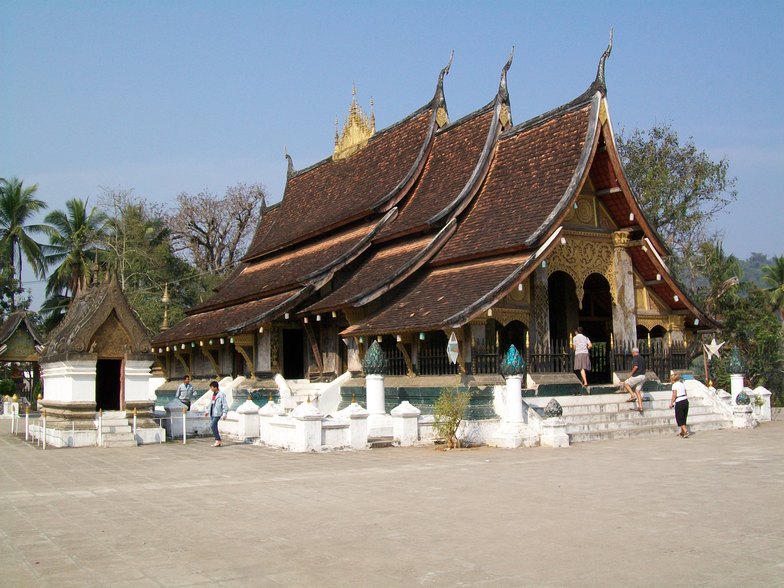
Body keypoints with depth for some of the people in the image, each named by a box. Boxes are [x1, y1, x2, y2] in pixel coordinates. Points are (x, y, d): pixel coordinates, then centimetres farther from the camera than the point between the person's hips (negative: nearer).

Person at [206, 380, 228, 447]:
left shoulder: (221, 395, -11)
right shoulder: (213, 394, 15)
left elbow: (225, 405, -12)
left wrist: (224, 414, -19)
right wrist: (208, 412, 26)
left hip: (217, 414, -8)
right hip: (212, 414, 8)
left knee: (213, 425, -17)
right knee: (214, 426, 7)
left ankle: (218, 440, -11)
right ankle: (217, 441, 13)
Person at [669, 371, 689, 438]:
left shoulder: (675, 385, -9)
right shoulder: (682, 384, 13)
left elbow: (674, 395, -13)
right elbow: (685, 393, 13)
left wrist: (671, 403, -7)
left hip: (679, 403, -8)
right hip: (686, 401, 8)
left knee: (679, 418, 0)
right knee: (683, 418, 17)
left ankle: (686, 431, -14)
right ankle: (682, 432, 25)